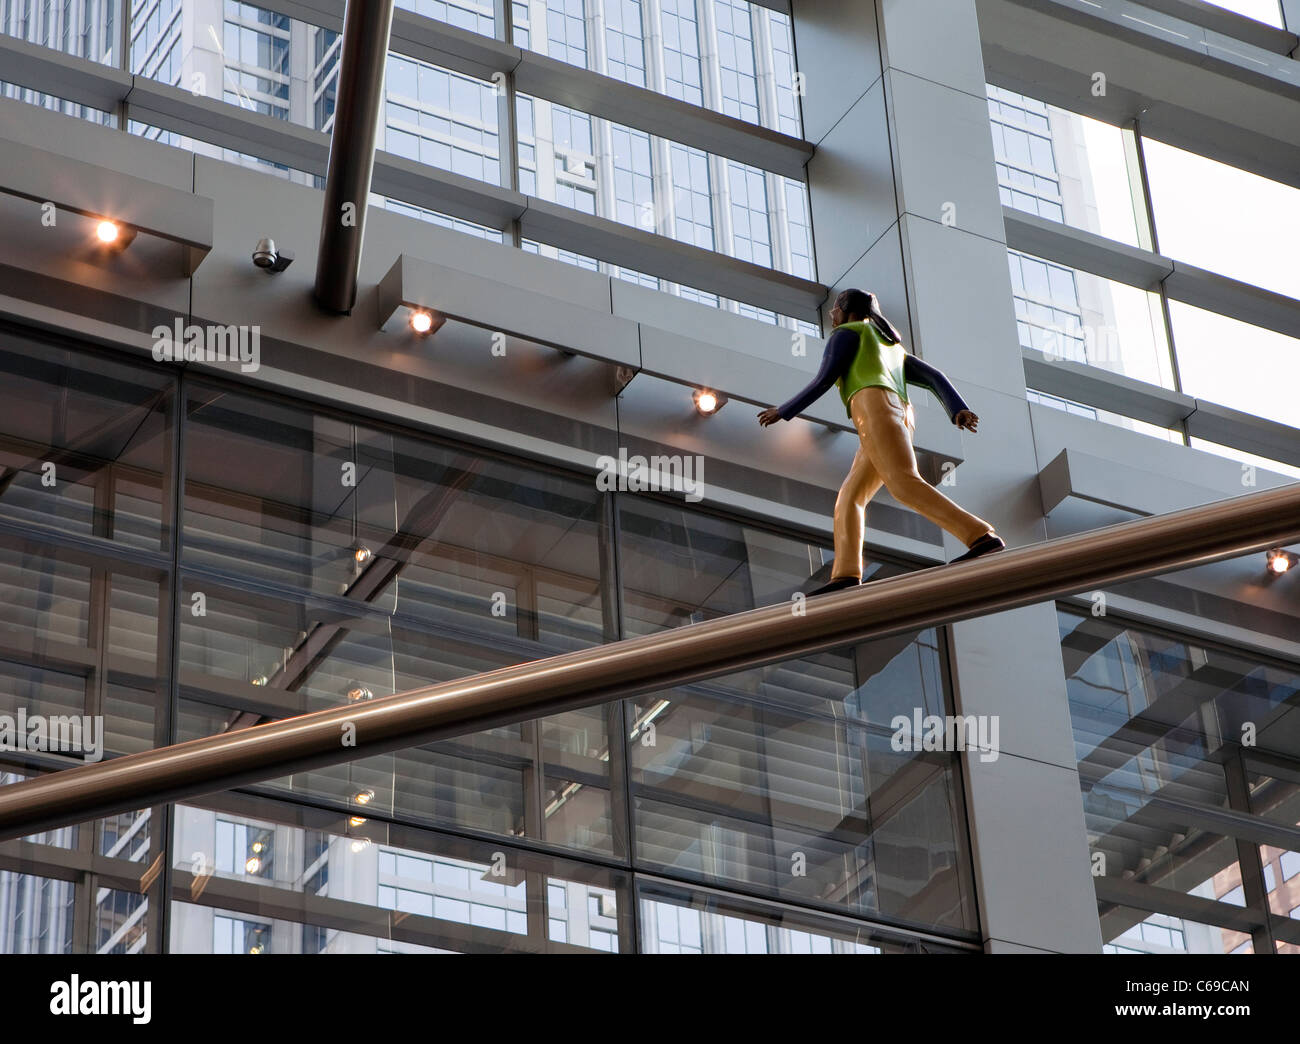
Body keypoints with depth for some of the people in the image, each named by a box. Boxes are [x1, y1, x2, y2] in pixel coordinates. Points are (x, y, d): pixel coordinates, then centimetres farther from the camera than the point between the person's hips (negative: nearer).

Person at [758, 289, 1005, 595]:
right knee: (848, 498, 8)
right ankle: (845, 576, -11)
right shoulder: (893, 347, 38)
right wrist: (959, 410, 9)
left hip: (875, 409, -9)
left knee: (905, 486, -25)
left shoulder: (846, 333, 15)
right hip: (902, 419, 9)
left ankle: (983, 538, -42)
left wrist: (783, 412, 17)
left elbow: (823, 382, 6)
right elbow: (934, 377, 25)